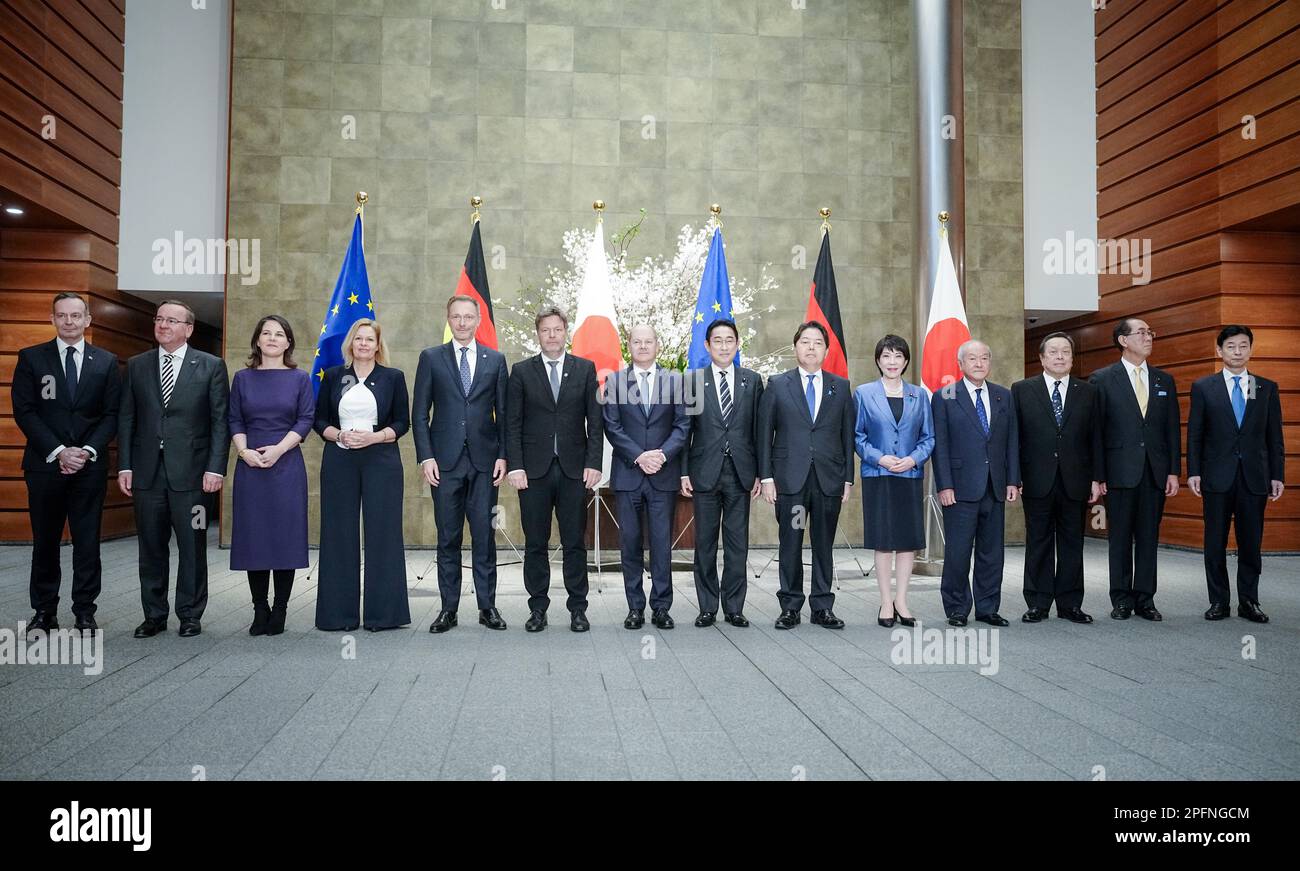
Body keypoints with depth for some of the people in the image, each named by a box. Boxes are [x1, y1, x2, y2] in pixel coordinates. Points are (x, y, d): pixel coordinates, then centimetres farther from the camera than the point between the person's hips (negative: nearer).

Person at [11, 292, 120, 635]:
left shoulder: (106, 362, 7)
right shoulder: (31, 358, 4)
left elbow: (112, 414, 4)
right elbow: (24, 411, -2)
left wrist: (88, 451, -9)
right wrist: (58, 451, -11)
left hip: (90, 465, 0)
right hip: (45, 464, 0)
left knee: (87, 540, 3)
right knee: (45, 540, 7)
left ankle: (84, 612, 11)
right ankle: (44, 611, 17)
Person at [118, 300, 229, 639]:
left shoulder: (211, 366, 2)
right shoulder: (136, 366, 11)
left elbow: (220, 420, -1)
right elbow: (126, 419, 10)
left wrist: (216, 468, -9)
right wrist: (124, 466, 2)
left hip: (191, 473, -3)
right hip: (147, 472, 3)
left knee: (192, 547, 4)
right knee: (151, 548, 10)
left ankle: (190, 615, 16)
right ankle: (154, 616, 21)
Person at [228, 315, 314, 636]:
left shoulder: (300, 378, 6)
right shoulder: (243, 378, 10)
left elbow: (306, 419, -1)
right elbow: (234, 420, 7)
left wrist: (278, 449, -13)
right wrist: (244, 451, -10)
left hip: (286, 463, -1)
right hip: (249, 464, 2)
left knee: (285, 534, -1)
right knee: (253, 535, 2)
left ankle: (280, 610, 8)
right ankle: (260, 609, 11)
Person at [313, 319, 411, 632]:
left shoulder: (393, 377, 6)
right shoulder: (333, 376, 9)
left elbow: (402, 422, 4)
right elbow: (319, 419, 9)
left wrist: (373, 437, -12)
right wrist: (339, 435, -11)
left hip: (381, 461, -1)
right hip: (339, 461, 1)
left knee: (382, 533, -2)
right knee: (340, 533, 2)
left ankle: (382, 612, 6)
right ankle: (340, 613, 11)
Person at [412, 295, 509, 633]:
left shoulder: (495, 360, 9)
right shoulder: (431, 358, 7)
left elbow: (503, 412, 8)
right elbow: (420, 412, 4)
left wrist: (503, 455, 0)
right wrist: (425, 457, -5)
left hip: (484, 461, 0)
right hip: (445, 461, 0)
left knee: (485, 537, 3)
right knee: (447, 539, 5)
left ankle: (487, 606, 12)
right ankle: (448, 608, 13)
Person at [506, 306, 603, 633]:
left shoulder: (585, 368, 7)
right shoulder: (522, 371, 6)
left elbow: (594, 420, 4)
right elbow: (512, 424, 3)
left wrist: (593, 462, -4)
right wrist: (515, 466, -6)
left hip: (574, 469, 0)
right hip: (534, 470, 0)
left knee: (575, 542, 5)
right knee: (535, 544, 6)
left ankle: (578, 608, 14)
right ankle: (538, 608, 16)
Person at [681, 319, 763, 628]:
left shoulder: (752, 380, 8)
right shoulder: (692, 379, 4)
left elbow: (759, 429, 7)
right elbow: (685, 428, 3)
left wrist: (759, 473, 2)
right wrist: (684, 472, -3)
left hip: (740, 473, 1)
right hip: (705, 472, -1)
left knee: (738, 544, 5)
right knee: (705, 543, 6)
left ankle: (734, 608, 15)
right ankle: (708, 608, 15)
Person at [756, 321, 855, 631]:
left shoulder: (841, 387, 10)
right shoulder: (777, 385, 6)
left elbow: (848, 436, 9)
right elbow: (764, 434, 3)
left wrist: (848, 478, 3)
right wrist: (766, 477, -3)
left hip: (829, 480, 1)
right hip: (790, 479, -1)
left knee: (824, 546, 7)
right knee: (790, 547, 4)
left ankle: (822, 608, 17)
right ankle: (790, 608, 14)